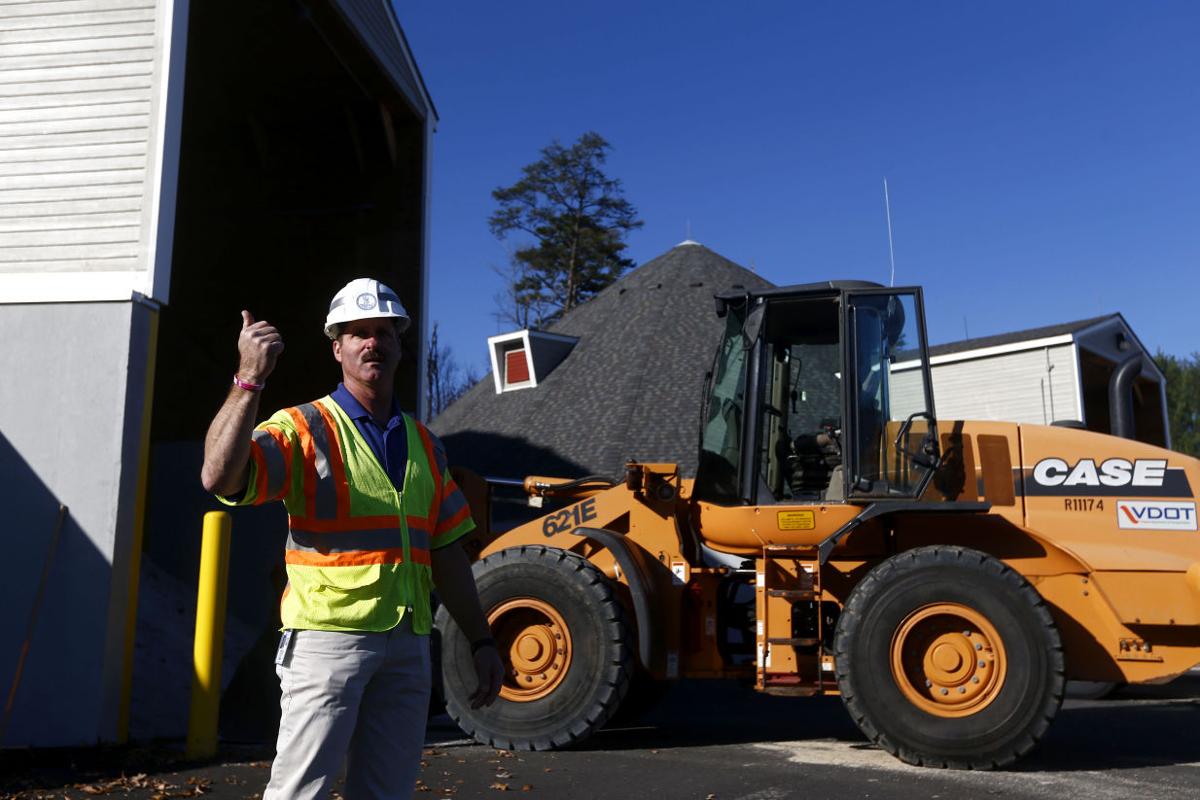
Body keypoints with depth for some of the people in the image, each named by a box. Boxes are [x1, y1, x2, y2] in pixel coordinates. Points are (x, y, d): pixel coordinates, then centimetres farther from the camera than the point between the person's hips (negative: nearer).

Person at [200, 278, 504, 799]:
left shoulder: (422, 444, 14)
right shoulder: (304, 428, -2)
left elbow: (446, 553, 15)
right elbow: (220, 478, -21)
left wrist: (481, 640, 13)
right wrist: (249, 380, -28)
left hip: (408, 643, 5)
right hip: (329, 636, -5)